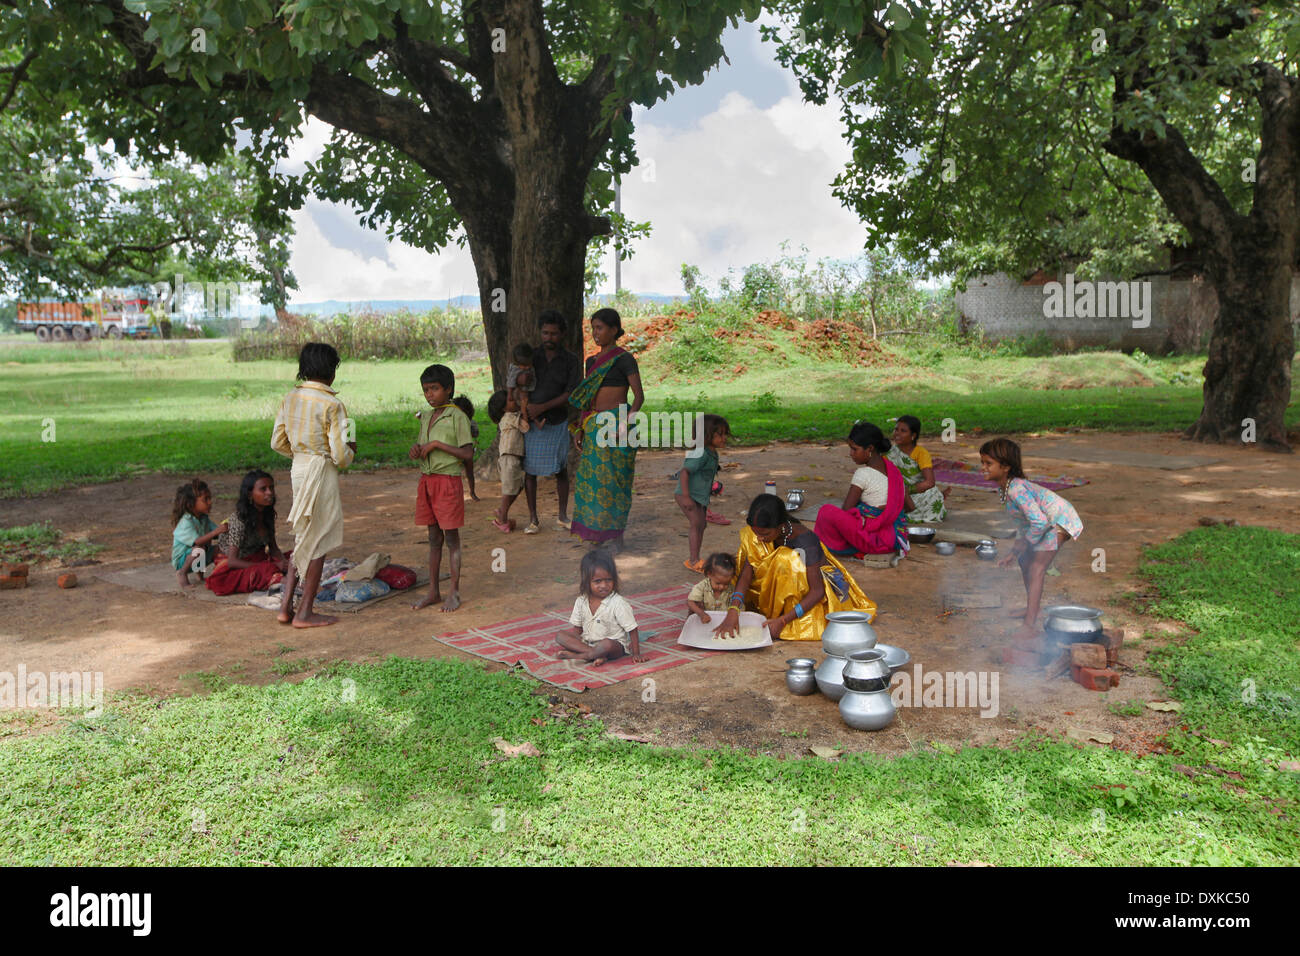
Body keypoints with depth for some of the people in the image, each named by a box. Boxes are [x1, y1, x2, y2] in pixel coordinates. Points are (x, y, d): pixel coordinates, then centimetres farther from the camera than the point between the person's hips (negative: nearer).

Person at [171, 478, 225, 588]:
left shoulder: (205, 518, 2)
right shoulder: (186, 522, -24)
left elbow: (218, 535, -3)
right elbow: (198, 541, -35)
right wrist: (216, 531, -43)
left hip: (200, 558, 8)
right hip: (181, 560, -8)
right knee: (199, 549, -36)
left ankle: (200, 570, 9)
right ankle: (182, 573, -11)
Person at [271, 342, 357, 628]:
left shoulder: (290, 399, 4)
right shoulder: (332, 405, -16)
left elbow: (277, 442, 8)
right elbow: (340, 455, -17)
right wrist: (350, 450, 4)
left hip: (298, 470, 7)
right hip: (322, 474, -7)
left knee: (302, 540, 18)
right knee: (317, 543, 4)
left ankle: (285, 606, 18)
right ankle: (305, 612, 11)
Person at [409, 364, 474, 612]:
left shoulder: (457, 417, -10)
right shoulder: (425, 417, 12)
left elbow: (468, 454, -16)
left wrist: (436, 444, -19)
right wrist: (416, 449, -1)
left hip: (448, 481, -7)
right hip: (426, 480, 7)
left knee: (451, 537, 0)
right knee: (434, 538, 12)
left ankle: (454, 593, 8)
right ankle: (433, 592, 18)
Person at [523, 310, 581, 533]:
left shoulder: (570, 360, -2)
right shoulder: (531, 356, 3)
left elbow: (572, 394, -9)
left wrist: (543, 407, -17)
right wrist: (532, 416, -12)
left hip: (558, 423, -1)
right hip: (531, 423, 1)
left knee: (561, 470, 4)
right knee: (530, 470, 2)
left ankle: (562, 517, 17)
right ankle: (532, 519, 10)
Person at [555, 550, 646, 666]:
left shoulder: (618, 603, -16)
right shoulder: (581, 601, -2)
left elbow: (632, 630, -12)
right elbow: (577, 629, 8)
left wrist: (636, 654, -17)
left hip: (615, 647, -5)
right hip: (588, 642, 6)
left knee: (607, 644, -40)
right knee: (560, 635, -14)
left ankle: (576, 655, -19)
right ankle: (596, 655, -26)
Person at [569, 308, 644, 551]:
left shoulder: (623, 358, -6)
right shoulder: (592, 361, 15)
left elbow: (639, 396, -11)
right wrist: (581, 429, 14)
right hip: (595, 426, 7)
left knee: (612, 478, -4)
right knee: (591, 475, 6)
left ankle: (616, 537, 5)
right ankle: (598, 533, 16)